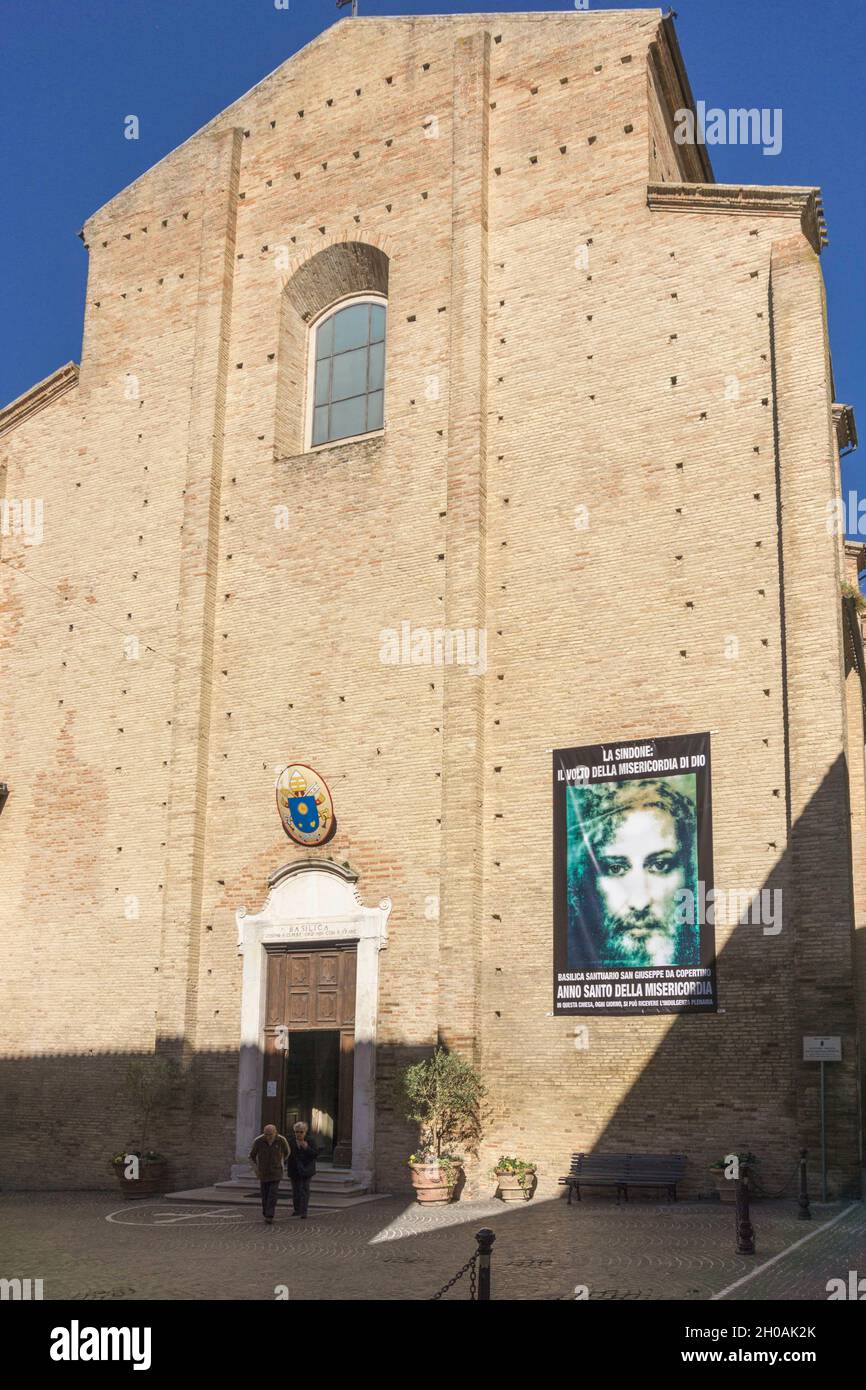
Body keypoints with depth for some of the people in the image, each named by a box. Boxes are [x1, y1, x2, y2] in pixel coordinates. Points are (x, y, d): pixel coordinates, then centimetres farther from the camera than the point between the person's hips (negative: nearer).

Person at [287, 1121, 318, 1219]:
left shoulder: (310, 1142, -2)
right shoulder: (291, 1142, 3)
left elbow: (315, 1154, -9)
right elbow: (287, 1155, 4)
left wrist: (307, 1148, -21)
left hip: (306, 1170, -3)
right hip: (294, 1170, 3)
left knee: (304, 1191, -8)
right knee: (295, 1191, 12)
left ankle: (304, 1212, -9)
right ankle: (297, 1210, 27)